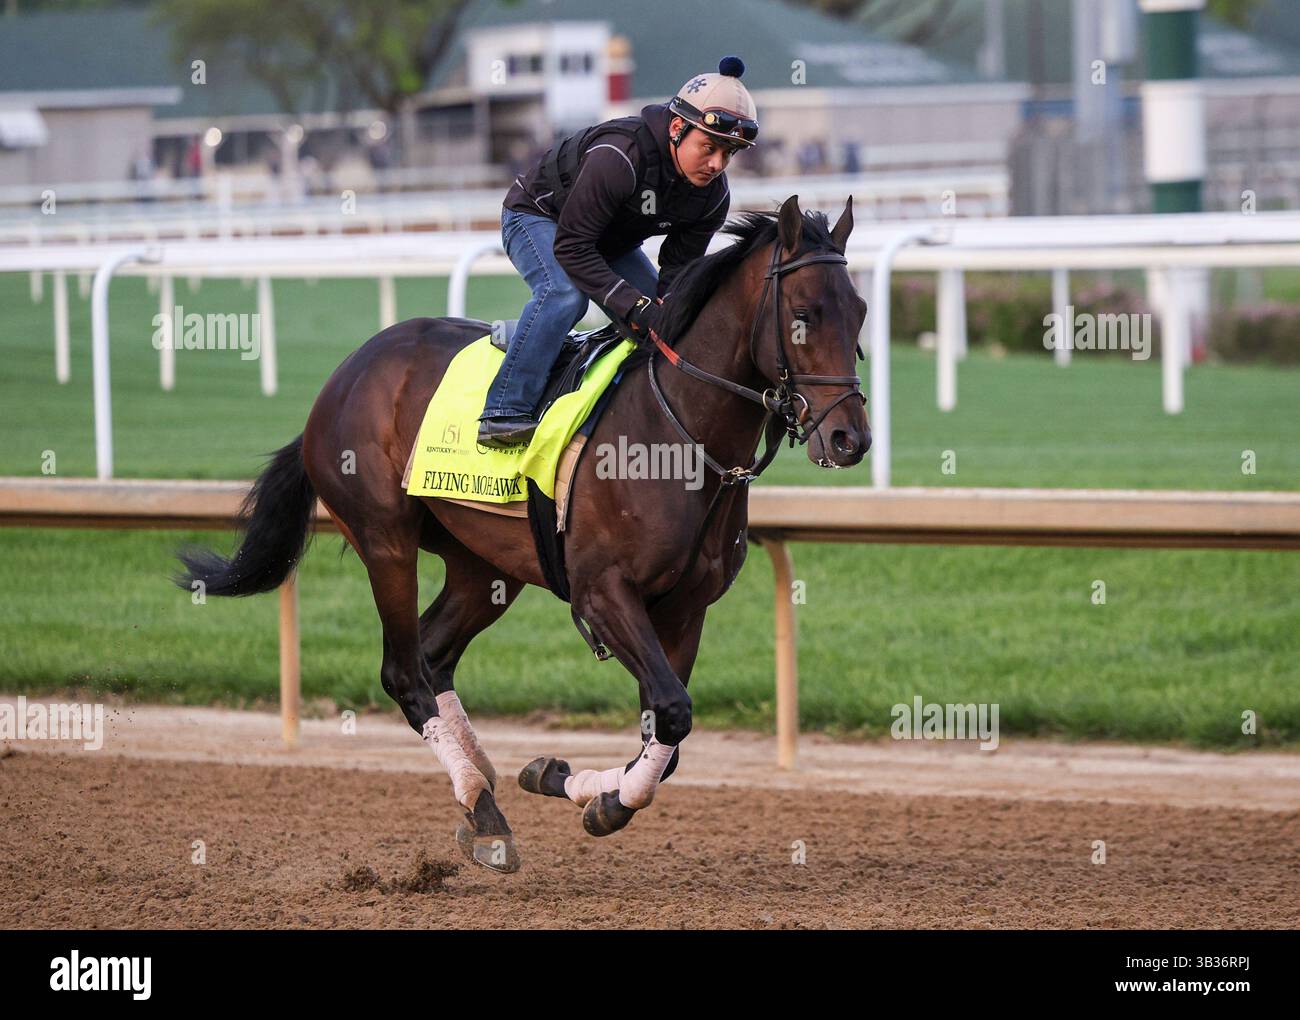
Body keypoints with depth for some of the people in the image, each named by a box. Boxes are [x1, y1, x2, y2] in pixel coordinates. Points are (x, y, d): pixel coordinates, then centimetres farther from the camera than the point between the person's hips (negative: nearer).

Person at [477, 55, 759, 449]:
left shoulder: (713, 195, -17)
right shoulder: (619, 156, -41)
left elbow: (678, 269, -9)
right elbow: (571, 247, -39)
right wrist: (638, 308, -45)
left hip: (612, 241, 7)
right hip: (538, 217, -7)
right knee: (565, 291, -35)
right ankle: (504, 413, -32)